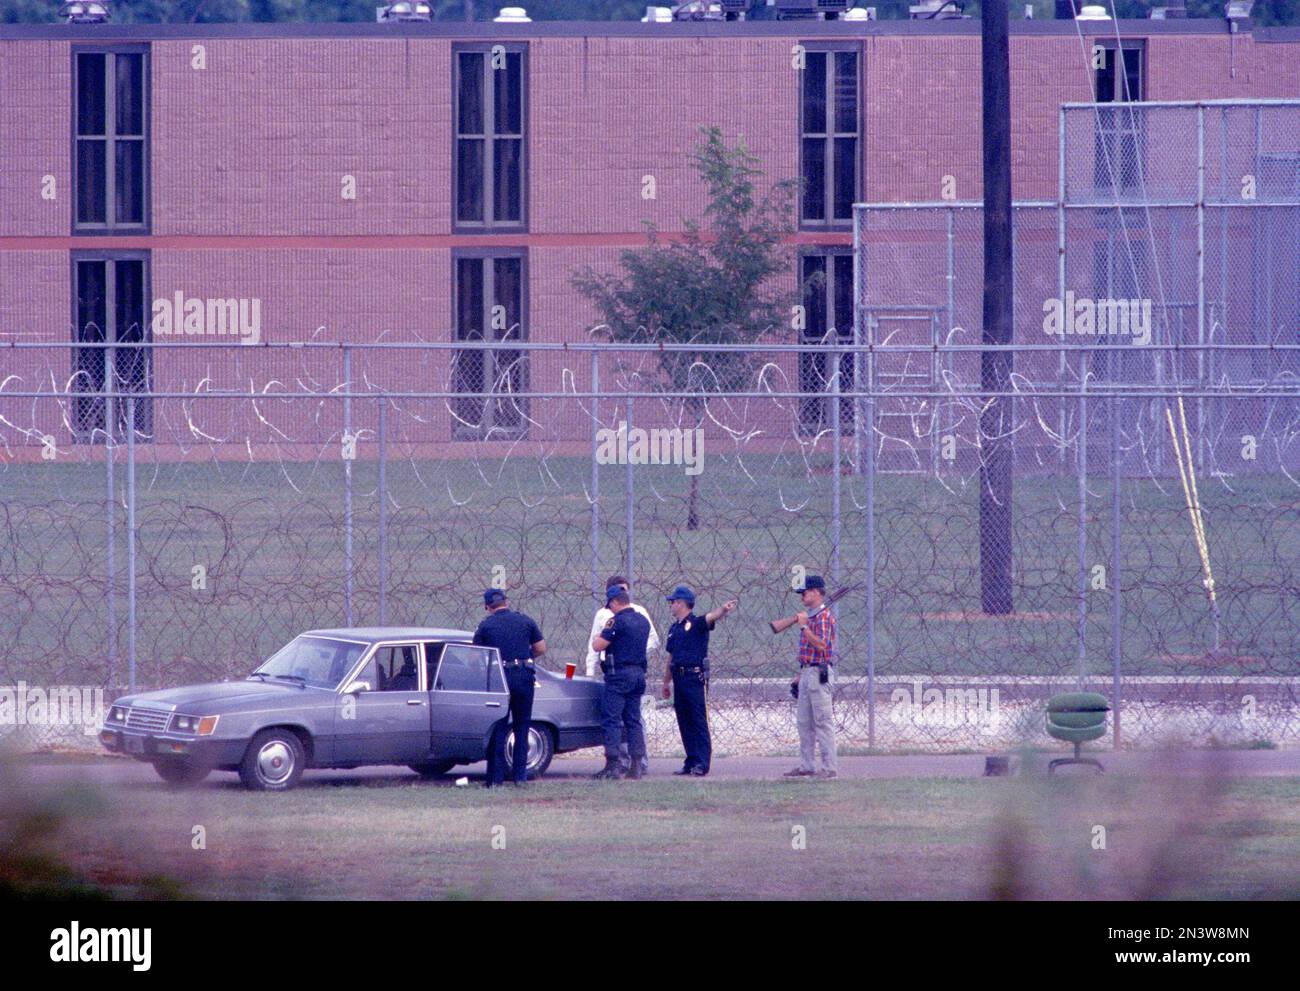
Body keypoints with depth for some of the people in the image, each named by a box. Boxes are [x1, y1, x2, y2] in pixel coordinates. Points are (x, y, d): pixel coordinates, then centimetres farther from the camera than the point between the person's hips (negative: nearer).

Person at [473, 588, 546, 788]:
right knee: (521, 727, 10)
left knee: (497, 729, 4)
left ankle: (496, 777, 0)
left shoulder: (485, 625, 1)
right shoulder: (525, 621, 6)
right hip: (524, 677, 2)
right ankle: (520, 775, 7)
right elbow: (541, 648, 9)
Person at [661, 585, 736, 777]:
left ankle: (702, 763, -8)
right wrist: (666, 682, 25)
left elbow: (711, 617, -26)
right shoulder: (674, 628, 18)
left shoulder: (696, 623, -4)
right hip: (679, 678, 8)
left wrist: (723, 610, -47)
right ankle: (691, 762, 14)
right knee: (684, 723, 9)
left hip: (696, 677, -8)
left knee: (700, 722, -7)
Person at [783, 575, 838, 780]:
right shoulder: (809, 616, 18)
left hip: (819, 674, -10)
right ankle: (805, 766, 15)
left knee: (823, 721, -9)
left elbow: (821, 645, -22)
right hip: (806, 673, 10)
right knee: (805, 722, 11)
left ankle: (829, 767, -9)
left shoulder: (824, 616, -12)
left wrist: (804, 627, -17)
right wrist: (799, 675, 22)